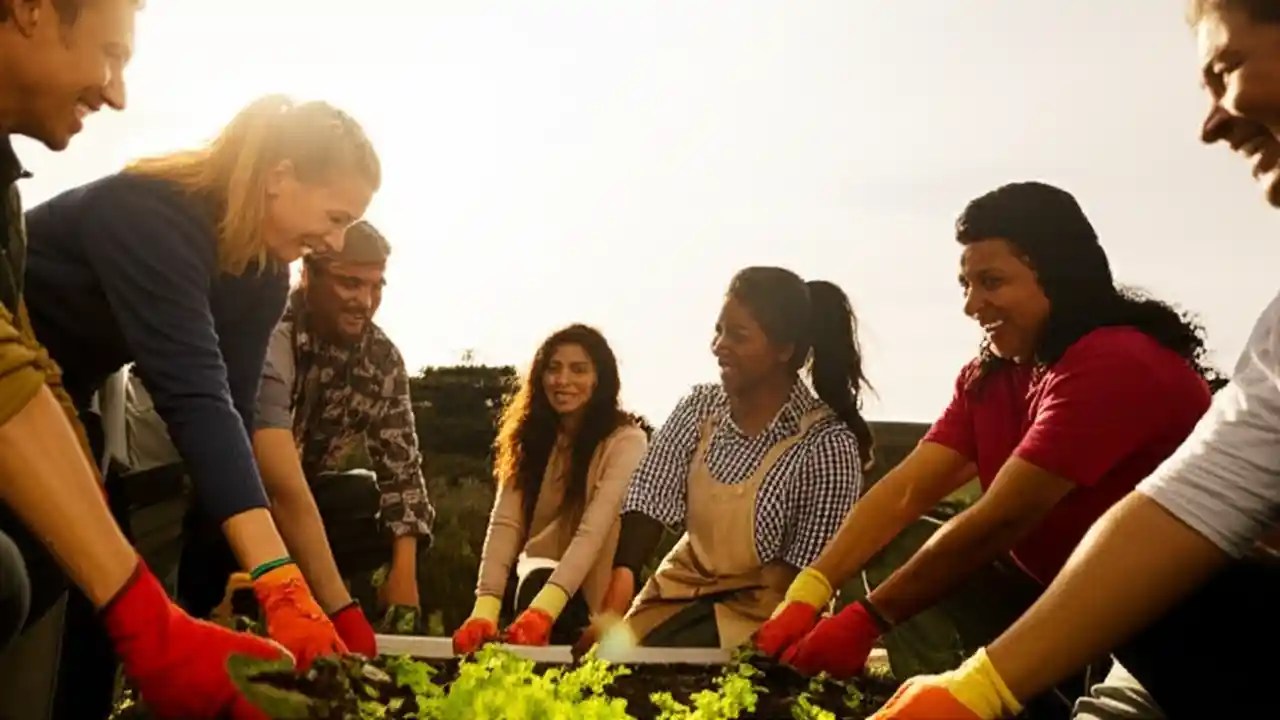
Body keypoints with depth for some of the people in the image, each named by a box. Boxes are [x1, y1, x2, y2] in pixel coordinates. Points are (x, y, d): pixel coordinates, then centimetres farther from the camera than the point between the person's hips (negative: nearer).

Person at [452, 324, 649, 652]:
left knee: (536, 582, -32)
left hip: (585, 592, -5)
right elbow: (505, 522, -10)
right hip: (533, 577, 6)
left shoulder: (625, 441, -14)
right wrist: (485, 608, -25)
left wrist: (543, 609, -39)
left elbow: (592, 532, -25)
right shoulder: (530, 436, 2)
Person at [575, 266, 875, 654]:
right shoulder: (698, 408, -2)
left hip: (759, 612, -4)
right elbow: (647, 505, -8)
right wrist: (612, 608, -19)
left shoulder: (827, 443, -17)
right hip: (681, 592, 5)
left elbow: (805, 570, -13)